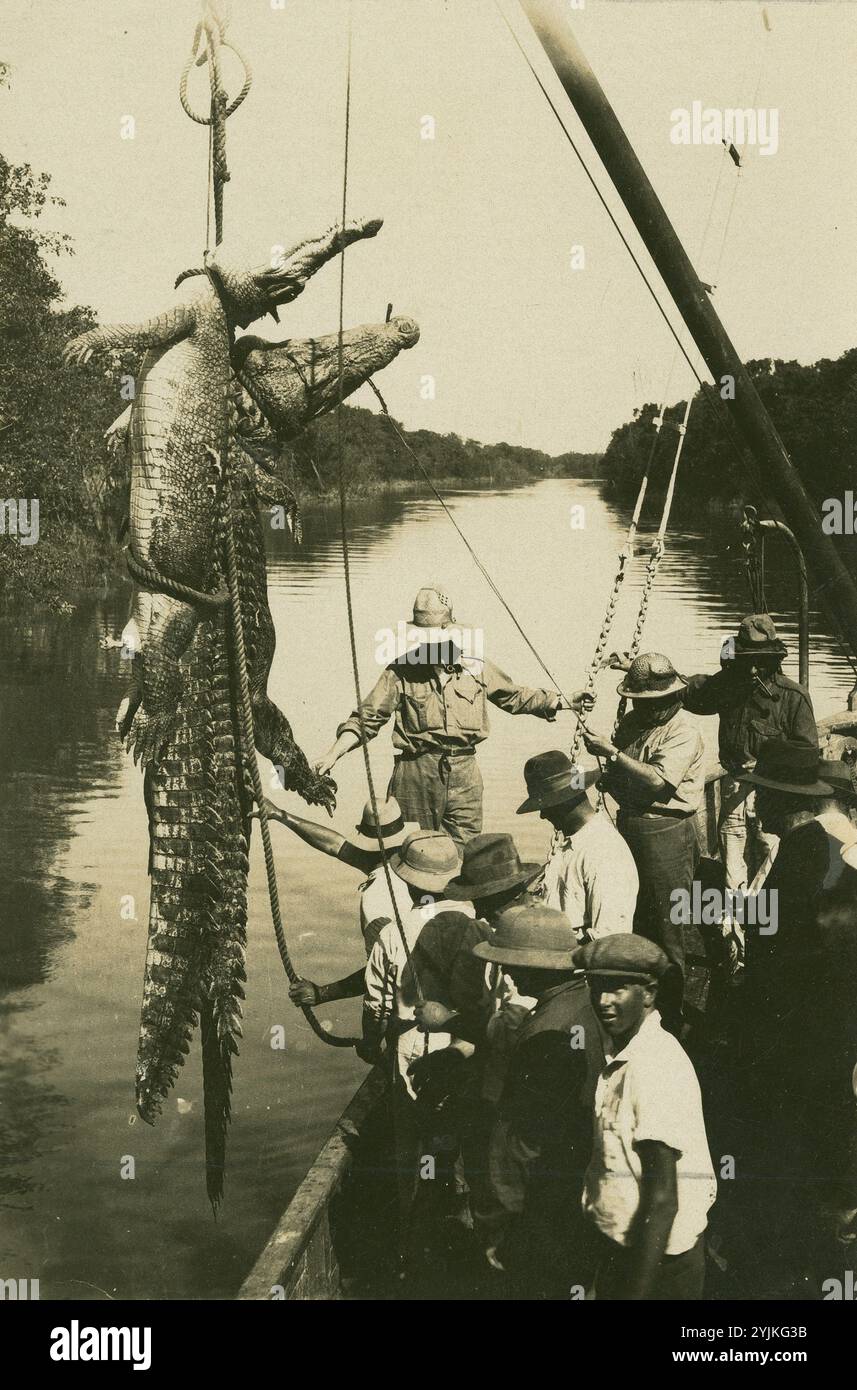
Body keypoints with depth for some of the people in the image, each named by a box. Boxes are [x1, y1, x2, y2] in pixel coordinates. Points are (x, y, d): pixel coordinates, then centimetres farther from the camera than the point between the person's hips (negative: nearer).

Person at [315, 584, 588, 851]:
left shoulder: (478, 670, 9)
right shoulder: (400, 673, 1)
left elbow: (516, 697, 23)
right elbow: (366, 718, 0)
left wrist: (566, 703, 18)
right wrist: (333, 754, -13)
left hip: (465, 775, 2)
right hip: (415, 774, -2)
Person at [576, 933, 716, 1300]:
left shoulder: (655, 1065, -22)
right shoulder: (617, 1053, 3)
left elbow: (662, 1198, -23)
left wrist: (637, 1290, -23)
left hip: (659, 1261, -7)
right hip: (619, 1245, 7)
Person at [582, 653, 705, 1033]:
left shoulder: (683, 734, -14)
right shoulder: (631, 723, 9)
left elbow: (658, 780, -26)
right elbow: (619, 776, 20)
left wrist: (612, 752, -22)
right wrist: (609, 777, -2)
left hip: (665, 834, -8)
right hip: (630, 826, 8)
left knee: (665, 931, 0)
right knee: (629, 922, 17)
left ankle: (669, 1014, 11)